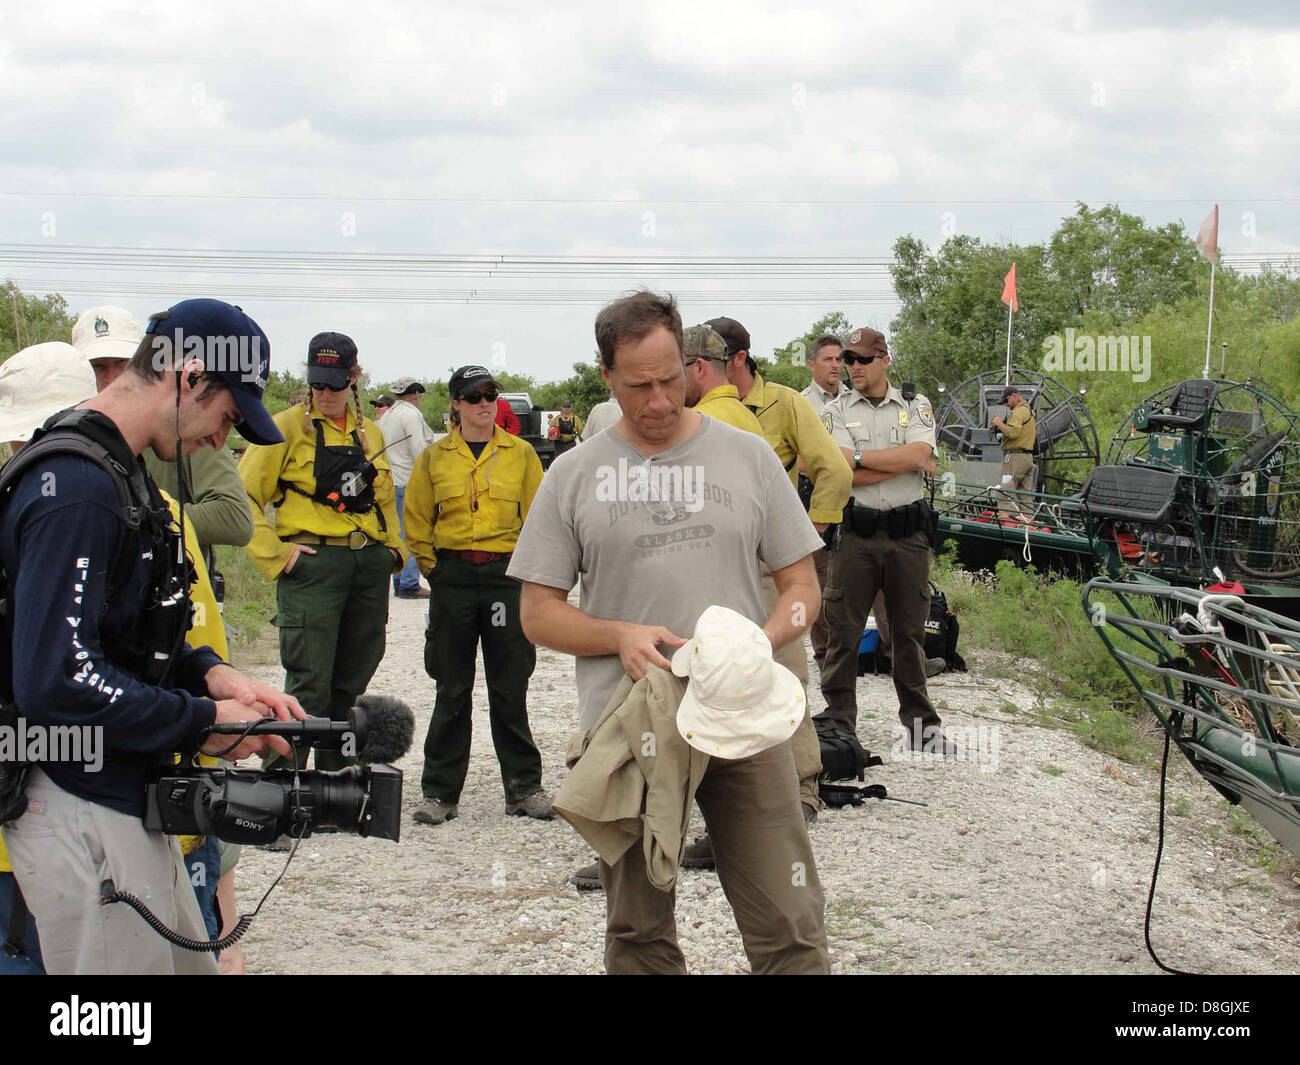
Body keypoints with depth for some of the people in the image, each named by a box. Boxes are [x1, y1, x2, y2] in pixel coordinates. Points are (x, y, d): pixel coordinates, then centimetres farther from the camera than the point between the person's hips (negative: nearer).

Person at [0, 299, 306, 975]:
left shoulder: (117, 471, 13)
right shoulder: (76, 488, -21)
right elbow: (55, 681, -29)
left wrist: (210, 674, 1)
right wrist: (205, 722, -19)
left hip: (128, 803, 11)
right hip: (81, 812, -10)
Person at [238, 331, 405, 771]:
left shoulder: (370, 433, 17)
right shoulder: (288, 428, -1)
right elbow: (243, 496, -4)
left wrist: (394, 547, 14)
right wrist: (275, 555, -10)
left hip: (370, 567, 6)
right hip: (312, 565, -6)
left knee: (350, 684, 10)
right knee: (310, 686, -11)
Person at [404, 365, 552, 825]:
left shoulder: (520, 454, 5)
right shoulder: (435, 458, 5)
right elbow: (416, 523, 10)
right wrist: (433, 568, 3)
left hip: (507, 574, 0)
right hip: (453, 576, 0)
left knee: (510, 687, 3)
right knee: (452, 688, 4)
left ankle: (524, 787, 13)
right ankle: (440, 791, 11)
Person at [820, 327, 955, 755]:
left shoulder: (915, 406, 8)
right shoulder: (838, 411, 4)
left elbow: (919, 454, -12)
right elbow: (842, 475, -11)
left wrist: (858, 456, -11)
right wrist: (907, 462, -10)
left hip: (908, 532, 1)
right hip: (856, 533, -1)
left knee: (910, 631, 9)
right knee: (843, 630, -2)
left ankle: (920, 723, 18)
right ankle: (838, 721, 6)